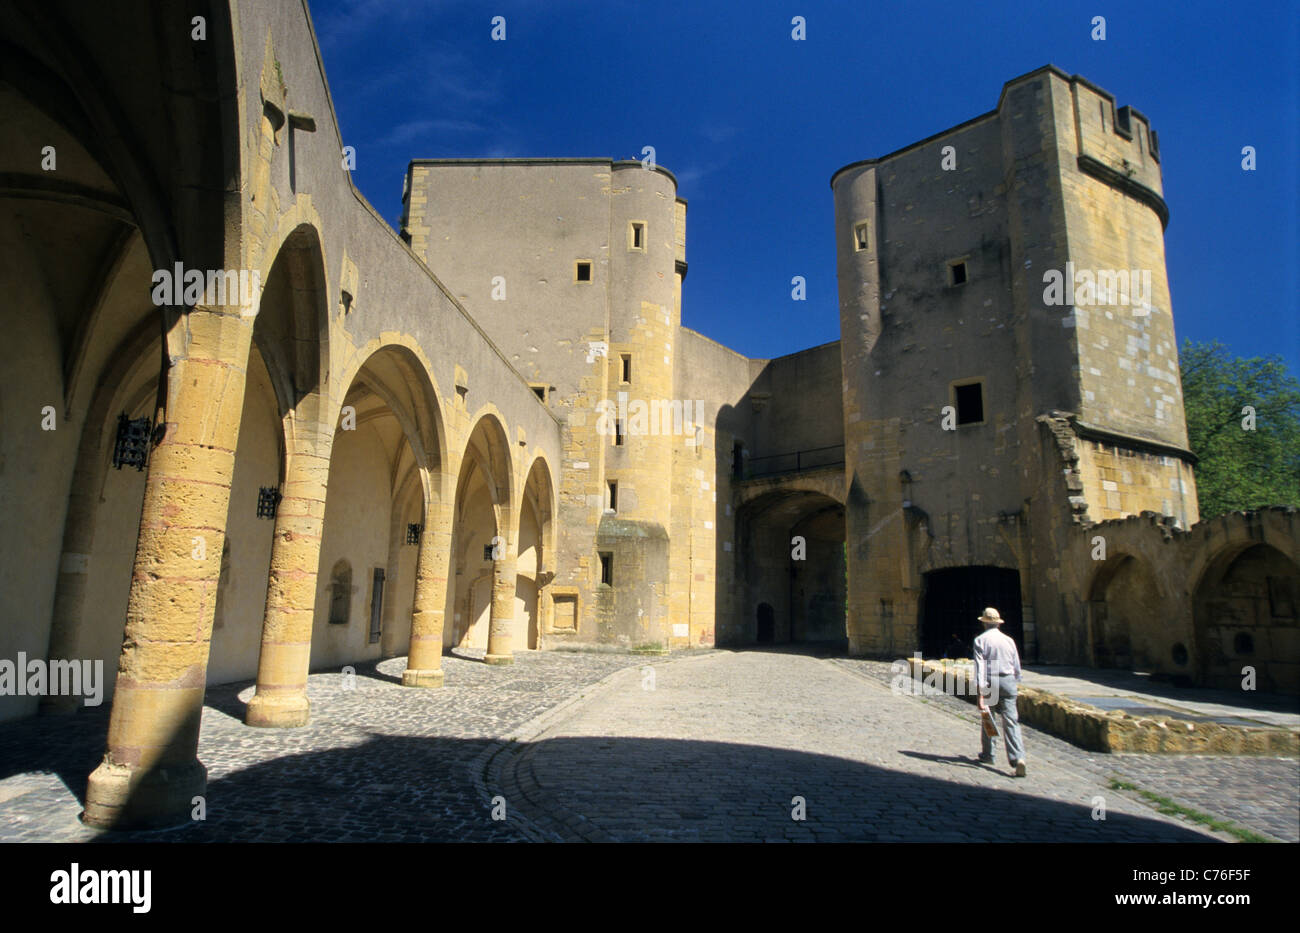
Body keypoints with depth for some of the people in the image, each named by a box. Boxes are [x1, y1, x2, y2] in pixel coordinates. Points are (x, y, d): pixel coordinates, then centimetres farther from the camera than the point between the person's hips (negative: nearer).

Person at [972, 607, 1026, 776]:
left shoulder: (980, 640, -4)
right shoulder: (1009, 640, 8)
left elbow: (980, 666, -13)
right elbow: (1017, 667, 12)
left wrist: (980, 694, -15)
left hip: (989, 681, -2)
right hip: (1008, 681, 2)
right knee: (1011, 721, -1)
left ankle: (987, 754, 26)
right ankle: (1018, 757, -17)